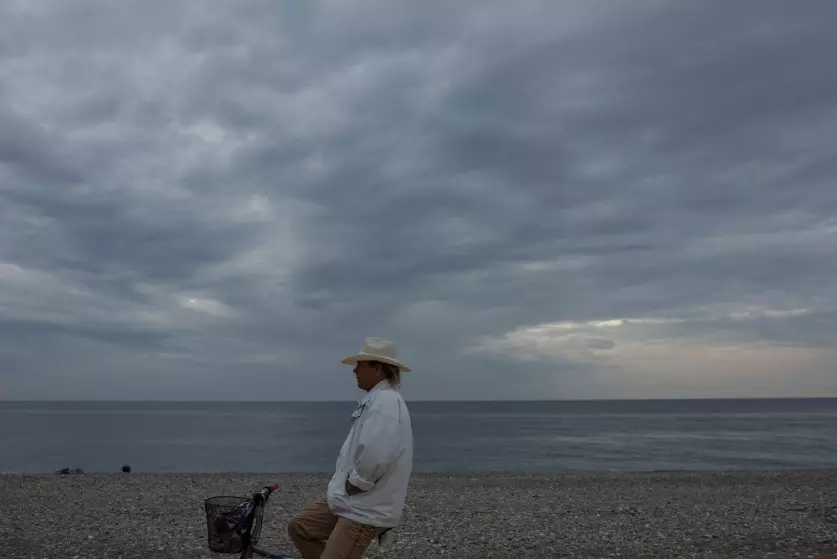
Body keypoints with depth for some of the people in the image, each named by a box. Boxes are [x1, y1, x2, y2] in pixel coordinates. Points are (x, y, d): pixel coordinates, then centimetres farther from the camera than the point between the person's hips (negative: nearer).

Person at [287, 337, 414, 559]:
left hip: (365, 509, -10)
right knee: (299, 526, 14)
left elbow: (374, 456, -33)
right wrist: (345, 486, 10)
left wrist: (353, 484, -17)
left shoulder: (385, 402, -21)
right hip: (352, 500, 10)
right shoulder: (378, 399, 13)